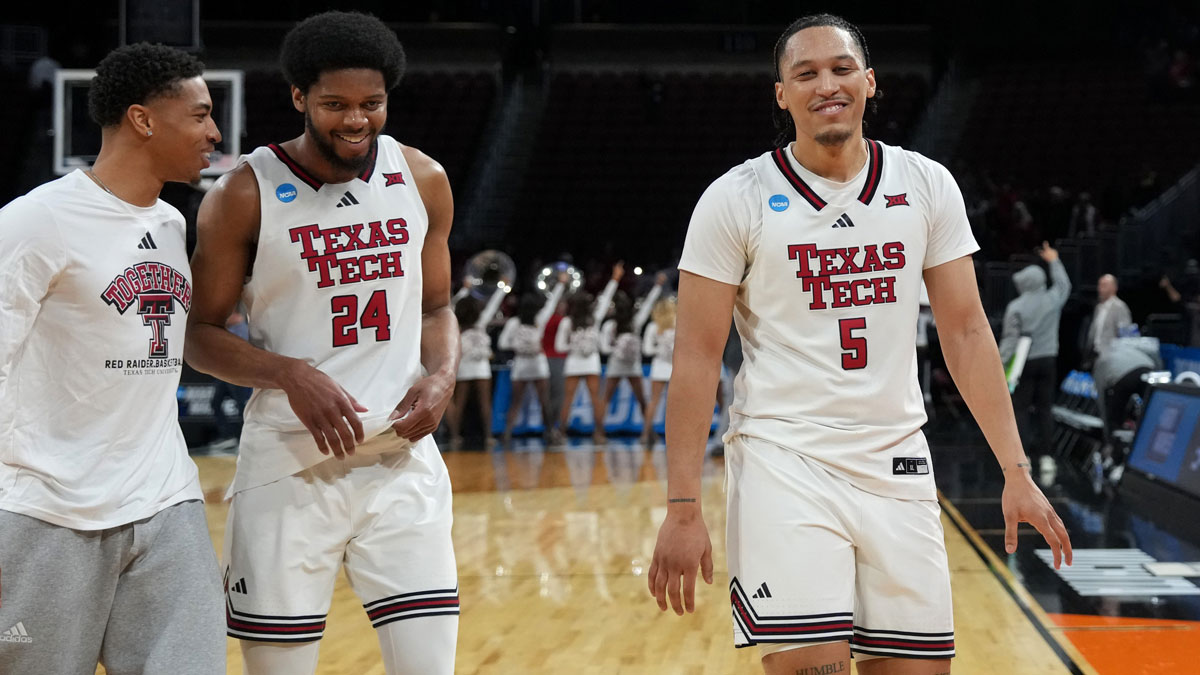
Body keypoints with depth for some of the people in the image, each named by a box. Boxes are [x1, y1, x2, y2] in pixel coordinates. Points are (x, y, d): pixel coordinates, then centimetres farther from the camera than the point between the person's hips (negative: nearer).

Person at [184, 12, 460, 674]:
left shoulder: (423, 180, 5)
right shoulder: (245, 194, -6)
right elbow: (199, 332, -2)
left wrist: (442, 377, -4)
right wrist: (291, 376, -18)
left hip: (401, 457, 3)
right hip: (291, 465, -2)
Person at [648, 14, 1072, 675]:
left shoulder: (927, 186, 5)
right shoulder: (736, 199, -4)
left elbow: (965, 331, 8)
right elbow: (697, 357, -4)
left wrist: (1016, 472, 2)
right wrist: (683, 507, -9)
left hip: (897, 467, 4)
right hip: (784, 464, -3)